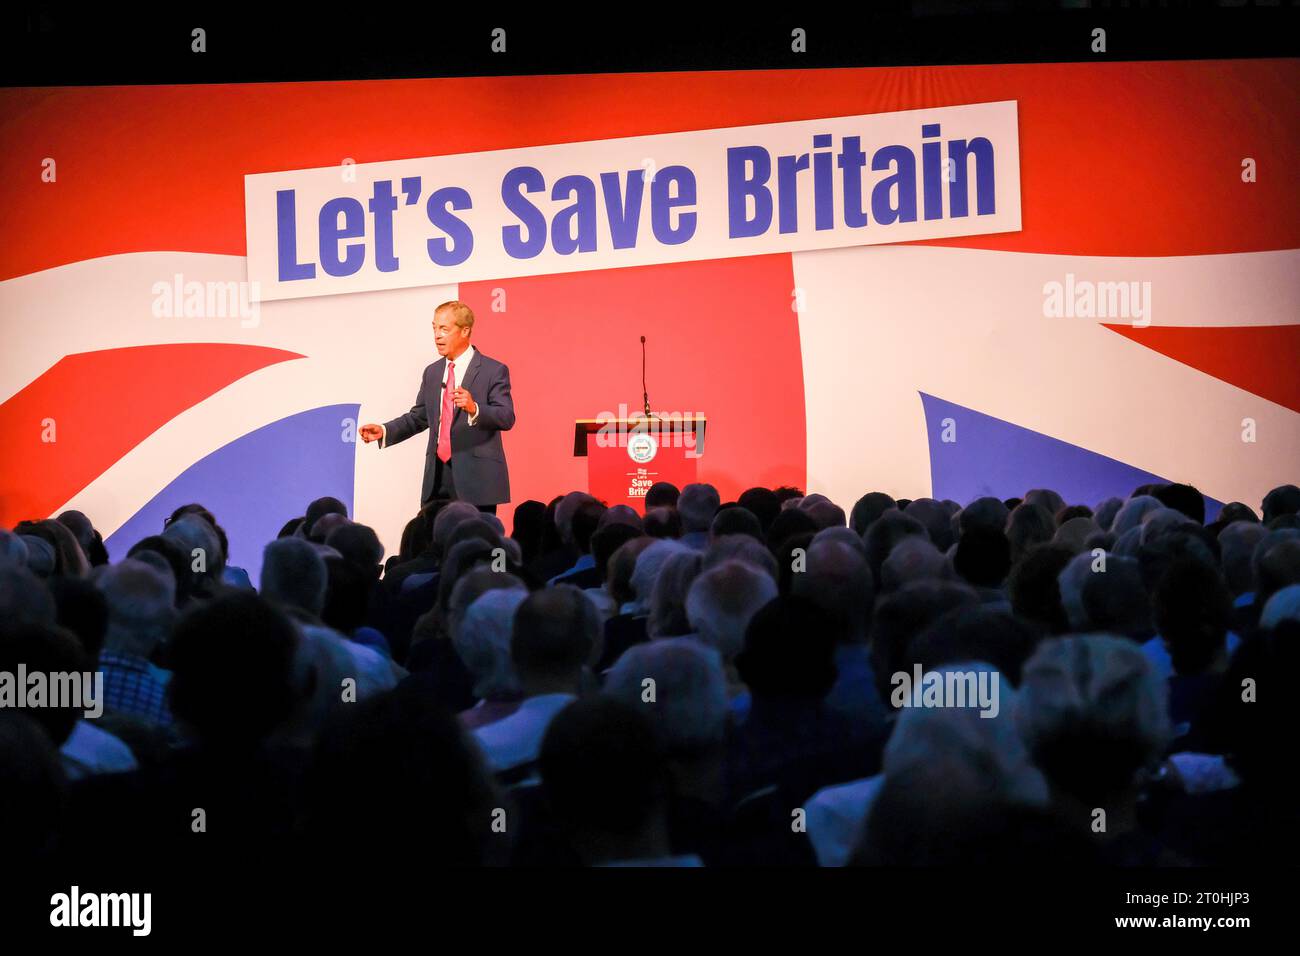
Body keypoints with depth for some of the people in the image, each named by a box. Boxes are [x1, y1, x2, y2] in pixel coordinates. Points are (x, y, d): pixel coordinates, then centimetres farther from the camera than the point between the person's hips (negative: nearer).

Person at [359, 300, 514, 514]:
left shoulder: (494, 371, -3)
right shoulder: (432, 372, 17)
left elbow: (507, 418, -13)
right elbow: (418, 417, 22)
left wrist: (474, 409, -31)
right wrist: (384, 431, 6)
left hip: (476, 479, -6)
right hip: (437, 481, 6)